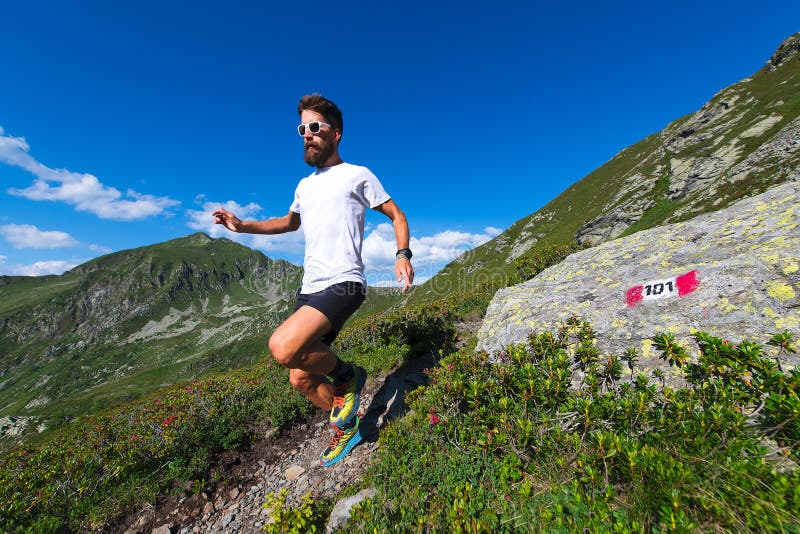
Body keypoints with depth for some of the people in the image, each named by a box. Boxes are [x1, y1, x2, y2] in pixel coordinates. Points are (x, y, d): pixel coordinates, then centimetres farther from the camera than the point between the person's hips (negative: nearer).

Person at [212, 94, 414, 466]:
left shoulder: (358, 175, 3)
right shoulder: (305, 185, 20)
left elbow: (396, 216, 6)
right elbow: (290, 222, 35)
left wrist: (403, 254, -13)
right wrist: (242, 226, 21)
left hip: (343, 283, -7)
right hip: (310, 287, 8)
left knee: (283, 347, -30)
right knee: (301, 380, 10)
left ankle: (346, 376, 0)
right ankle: (346, 427, 35)